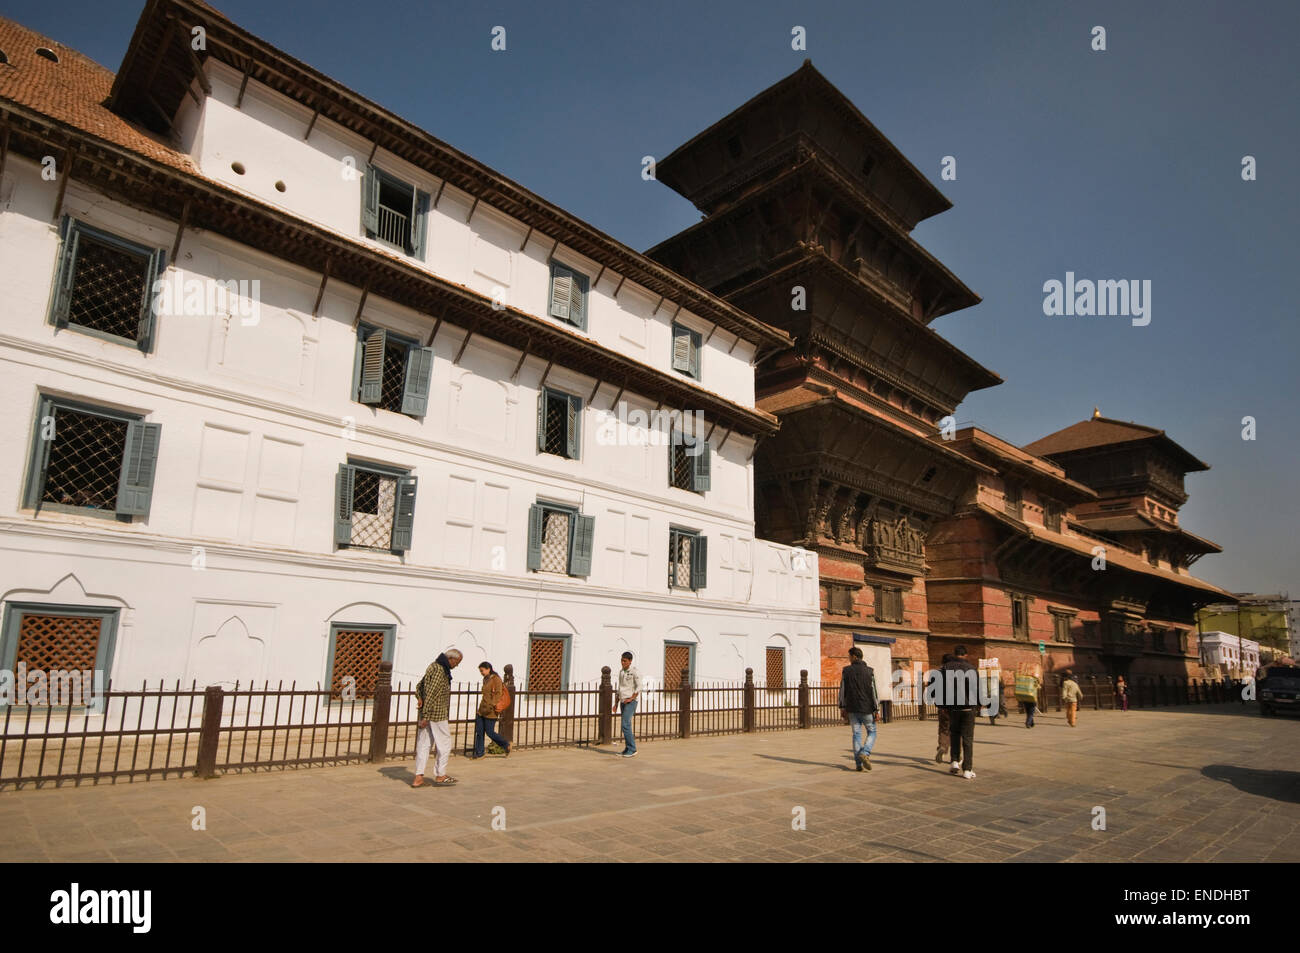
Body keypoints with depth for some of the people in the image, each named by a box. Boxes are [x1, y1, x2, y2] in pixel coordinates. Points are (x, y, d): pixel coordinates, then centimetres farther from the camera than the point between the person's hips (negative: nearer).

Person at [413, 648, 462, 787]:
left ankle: (418, 777, 8)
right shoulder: (440, 670, -17)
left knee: (423, 744, 8)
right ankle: (440, 775, 11)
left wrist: (419, 698, 3)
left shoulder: (433, 666, 15)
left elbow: (419, 686, 21)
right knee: (444, 744, 3)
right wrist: (426, 715, -21)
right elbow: (431, 693, -21)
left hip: (426, 713, 9)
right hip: (438, 714, -9)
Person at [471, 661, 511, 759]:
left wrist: (491, 706, -21)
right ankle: (479, 752, 13)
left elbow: (498, 694, -16)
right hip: (482, 710, 8)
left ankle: (506, 745, 14)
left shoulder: (496, 679, -11)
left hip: (490, 711, -8)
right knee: (479, 731, 4)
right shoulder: (486, 680, 15)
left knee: (490, 732, -4)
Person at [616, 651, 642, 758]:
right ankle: (627, 749, 16)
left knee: (626, 725, -15)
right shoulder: (621, 671, 13)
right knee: (626, 725, 9)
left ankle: (632, 750, -10)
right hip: (623, 702, 7)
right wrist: (617, 703, 17)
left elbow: (639, 688, -13)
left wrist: (631, 699, -19)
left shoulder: (635, 672, -10)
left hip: (631, 702, -7)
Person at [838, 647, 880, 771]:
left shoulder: (846, 670, -2)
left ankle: (858, 763, 7)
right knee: (872, 733, 13)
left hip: (852, 709, 2)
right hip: (867, 709, -2)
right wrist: (876, 710, -5)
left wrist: (842, 707, 10)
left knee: (856, 734, 10)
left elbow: (842, 689, 1)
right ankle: (864, 754, -10)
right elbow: (874, 691, -10)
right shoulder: (870, 671, -7)